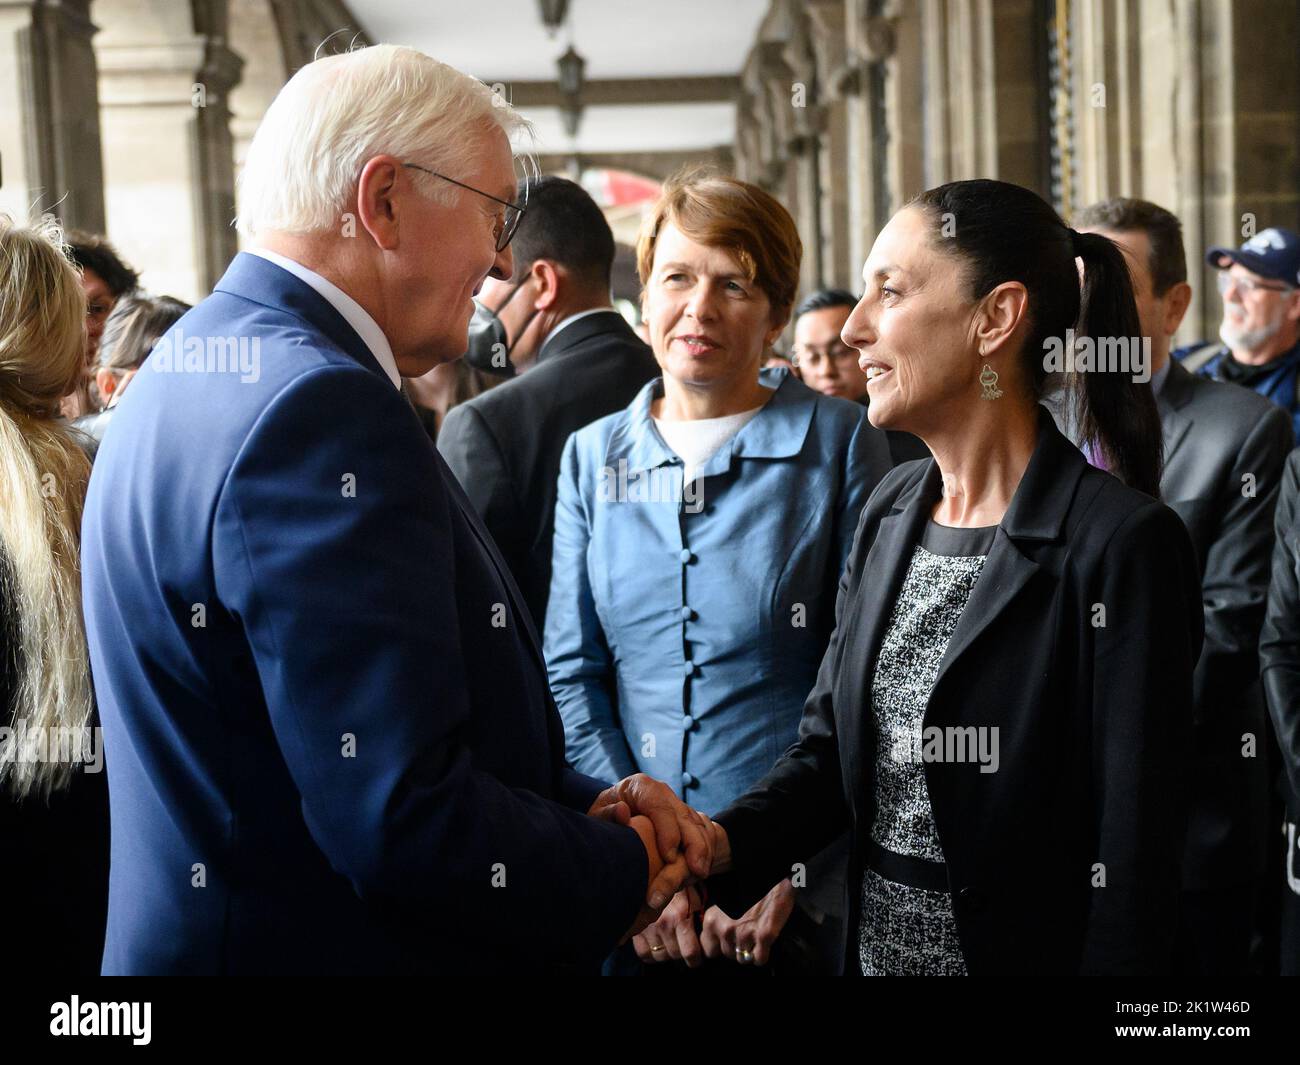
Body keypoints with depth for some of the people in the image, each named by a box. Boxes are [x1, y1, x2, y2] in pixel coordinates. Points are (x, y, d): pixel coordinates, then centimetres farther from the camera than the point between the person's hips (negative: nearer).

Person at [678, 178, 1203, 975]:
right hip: (872, 943, 6)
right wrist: (721, 846, -12)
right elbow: (828, 749, 5)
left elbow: (1136, 859, -19)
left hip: (1021, 948, -6)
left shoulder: (1121, 544, -18)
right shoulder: (892, 508, 5)